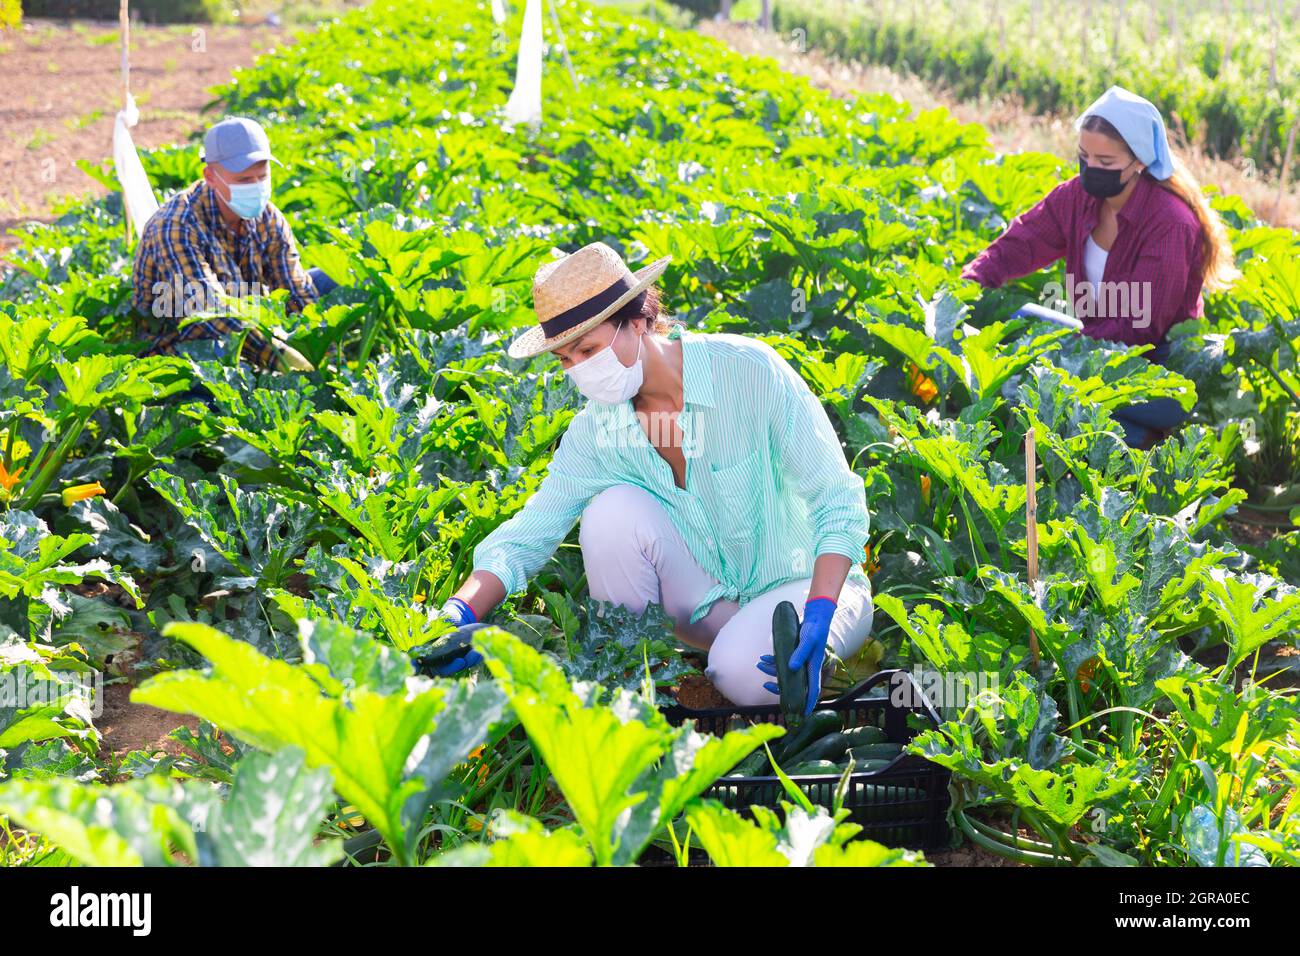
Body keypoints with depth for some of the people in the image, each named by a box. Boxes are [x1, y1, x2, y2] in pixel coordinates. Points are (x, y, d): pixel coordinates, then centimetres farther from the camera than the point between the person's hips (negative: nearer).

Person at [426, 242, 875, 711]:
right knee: (613, 510, -22)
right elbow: (525, 536, -11)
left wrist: (818, 617, -33)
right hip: (712, 597, 4)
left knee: (744, 672, -36)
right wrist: (457, 617, -30)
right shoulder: (598, 428, -8)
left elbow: (839, 502, -20)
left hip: (806, 582, -4)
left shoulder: (748, 371, -21)